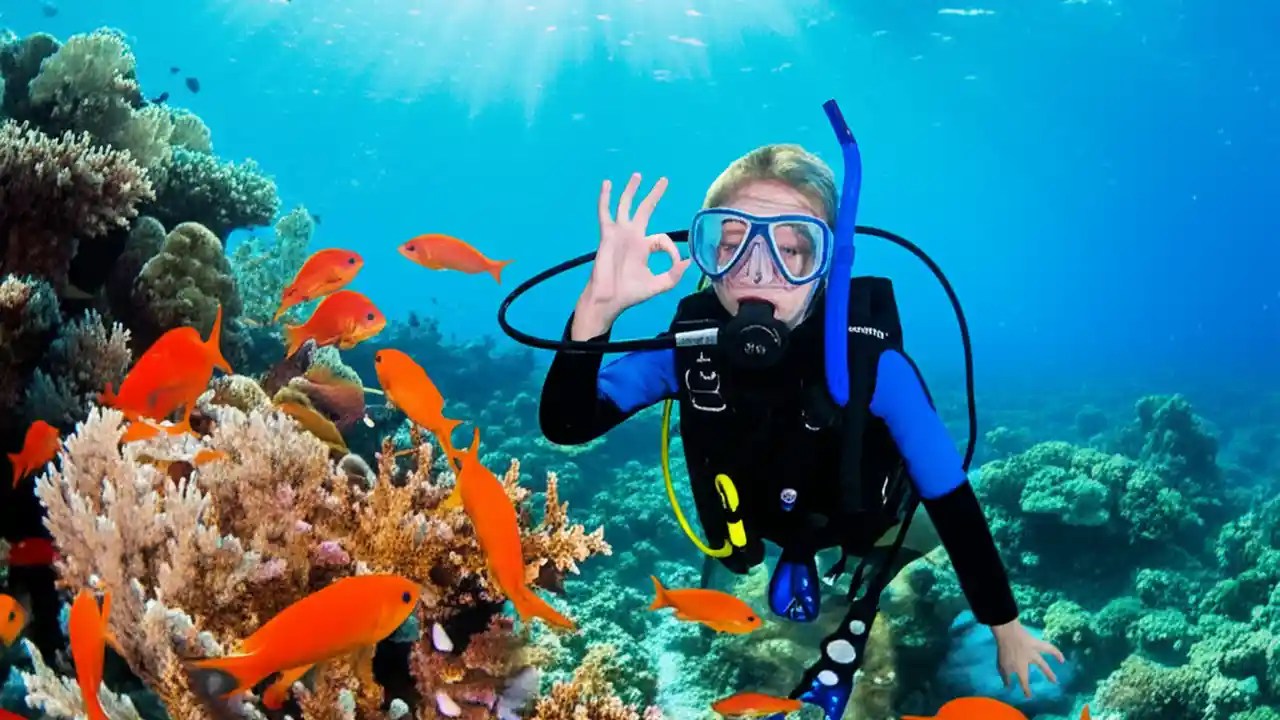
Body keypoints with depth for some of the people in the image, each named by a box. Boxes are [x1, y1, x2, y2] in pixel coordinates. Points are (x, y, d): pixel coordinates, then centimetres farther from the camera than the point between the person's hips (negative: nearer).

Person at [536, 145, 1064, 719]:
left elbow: (951, 501, -30)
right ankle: (794, 561, 53)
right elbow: (565, 427, -40)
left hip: (867, 526, -2)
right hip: (759, 525, 3)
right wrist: (597, 307, -56)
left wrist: (1006, 628, -22)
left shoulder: (872, 362, -39)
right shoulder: (688, 344, -32)